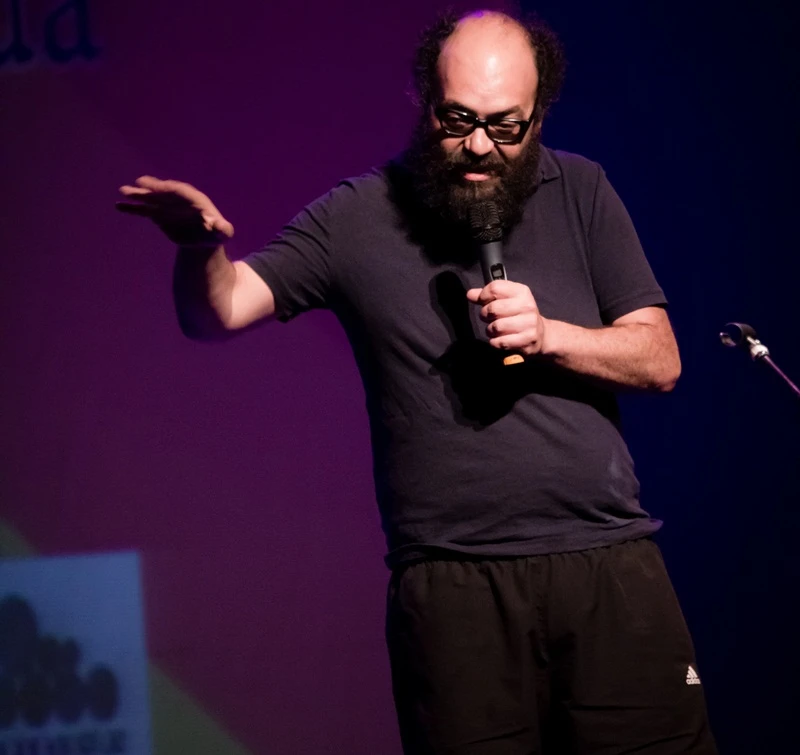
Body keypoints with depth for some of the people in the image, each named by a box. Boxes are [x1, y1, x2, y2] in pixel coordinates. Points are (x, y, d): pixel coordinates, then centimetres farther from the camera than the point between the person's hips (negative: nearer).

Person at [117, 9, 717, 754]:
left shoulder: (580, 192, 8)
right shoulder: (358, 219, 2)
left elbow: (659, 358, 6)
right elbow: (219, 311, -6)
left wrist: (545, 335, -11)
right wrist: (199, 246, -28)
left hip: (611, 571, 2)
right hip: (454, 591, -2)